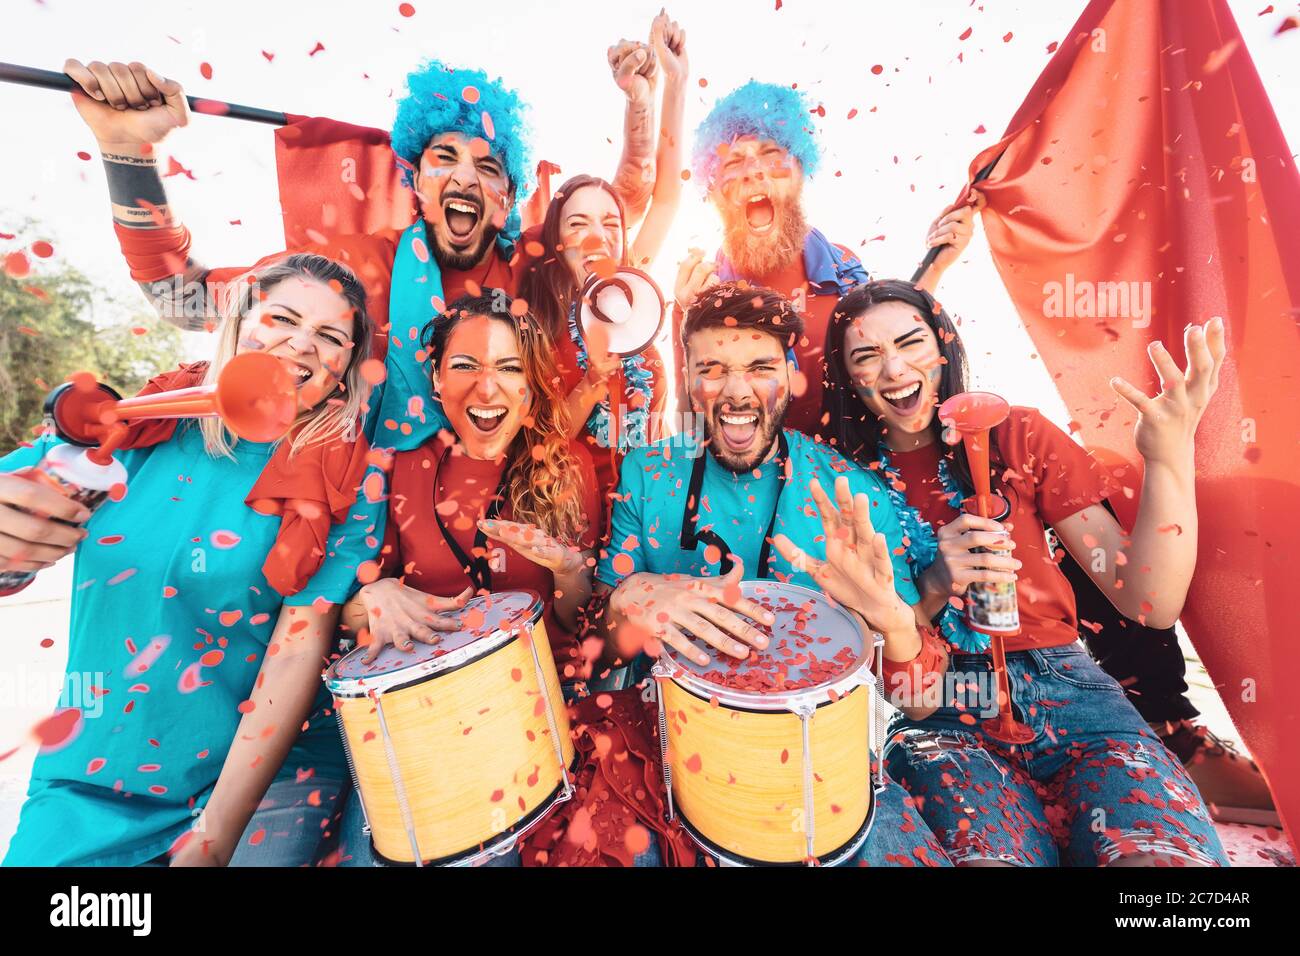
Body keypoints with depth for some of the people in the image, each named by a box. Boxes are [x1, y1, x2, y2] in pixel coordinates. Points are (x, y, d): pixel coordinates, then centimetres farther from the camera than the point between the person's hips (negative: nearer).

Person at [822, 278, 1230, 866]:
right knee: (994, 854, -29)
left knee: (1160, 852, -26)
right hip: (932, 712, -1)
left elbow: (1151, 604, -4)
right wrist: (932, 589, -19)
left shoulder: (1017, 436, 2)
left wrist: (1170, 457, -15)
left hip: (1062, 686, 2)